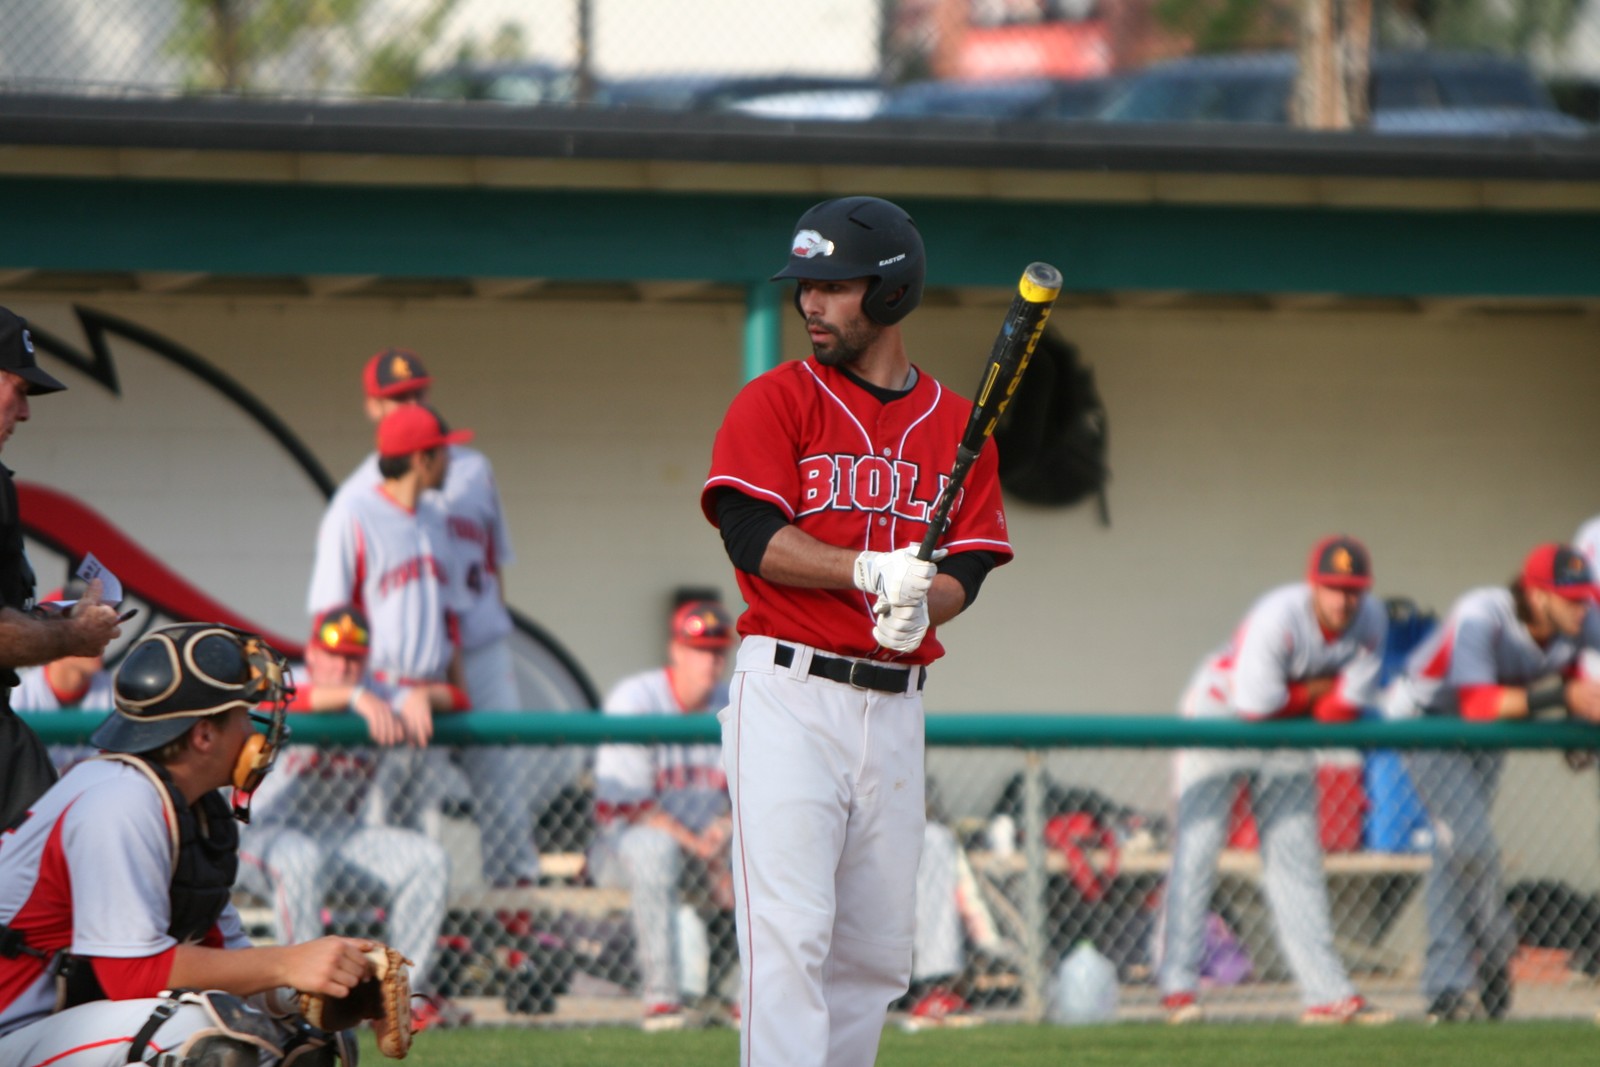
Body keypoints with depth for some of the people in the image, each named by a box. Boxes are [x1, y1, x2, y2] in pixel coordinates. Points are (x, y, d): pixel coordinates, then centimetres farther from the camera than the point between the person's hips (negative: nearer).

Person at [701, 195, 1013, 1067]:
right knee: (788, 936, -13)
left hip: (895, 709, 4)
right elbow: (753, 537, -10)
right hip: (789, 697, -4)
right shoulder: (774, 402, 2)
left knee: (876, 953, 9)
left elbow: (966, 570, 5)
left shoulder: (955, 424, 12)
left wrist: (922, 603, -18)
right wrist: (870, 571, -23)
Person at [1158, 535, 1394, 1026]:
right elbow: (1255, 703, -33)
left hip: (1284, 744, 6)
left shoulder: (1371, 622, -12)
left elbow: (1345, 708, -12)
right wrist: (1312, 693, -19)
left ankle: (1327, 992, 4)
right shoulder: (1279, 618, -30)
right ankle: (1178, 986, -11)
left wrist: (1290, 698, -21)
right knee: (1196, 851, -11)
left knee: (1297, 860, 5)